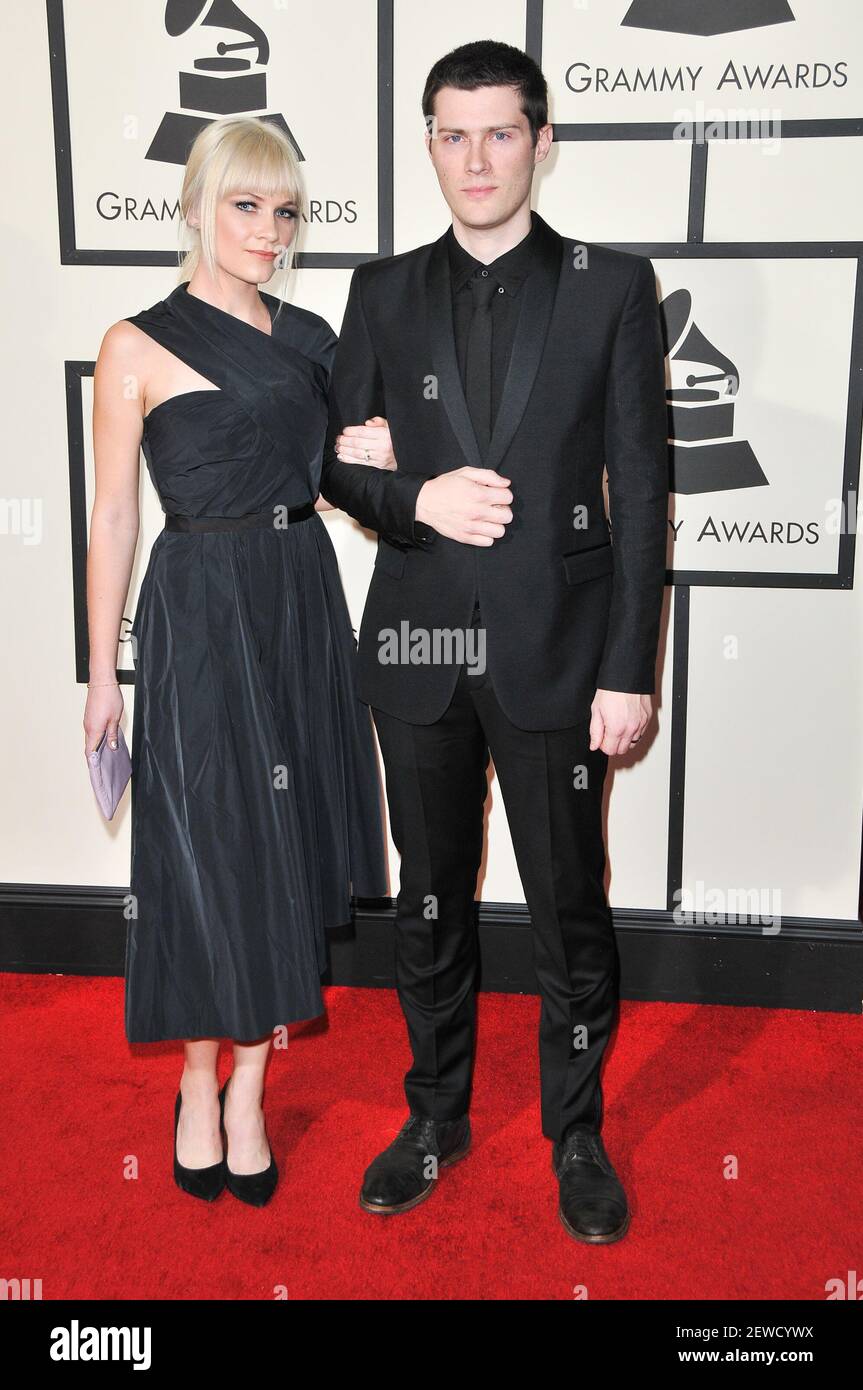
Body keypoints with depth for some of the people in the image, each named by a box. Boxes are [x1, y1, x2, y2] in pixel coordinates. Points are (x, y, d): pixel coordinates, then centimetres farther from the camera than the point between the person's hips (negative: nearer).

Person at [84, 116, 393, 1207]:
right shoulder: (138, 347, -5)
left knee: (284, 851, 8)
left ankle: (249, 1090, 24)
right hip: (199, 613, -5)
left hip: (304, 603, 5)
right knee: (205, 850, 1)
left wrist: (373, 458, -2)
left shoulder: (306, 336, 10)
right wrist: (102, 673, -5)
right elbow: (113, 516, -4)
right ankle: (199, 1088, 23)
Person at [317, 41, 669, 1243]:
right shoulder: (386, 292, 7)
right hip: (418, 645, 3)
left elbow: (642, 491, -3)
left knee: (571, 909, 8)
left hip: (554, 647, -2)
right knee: (430, 899, 14)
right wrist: (417, 499, -13)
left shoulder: (612, 286, 0)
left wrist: (630, 671, -8)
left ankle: (577, 1138, 30)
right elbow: (333, 458, 10)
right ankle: (437, 1115, 35)